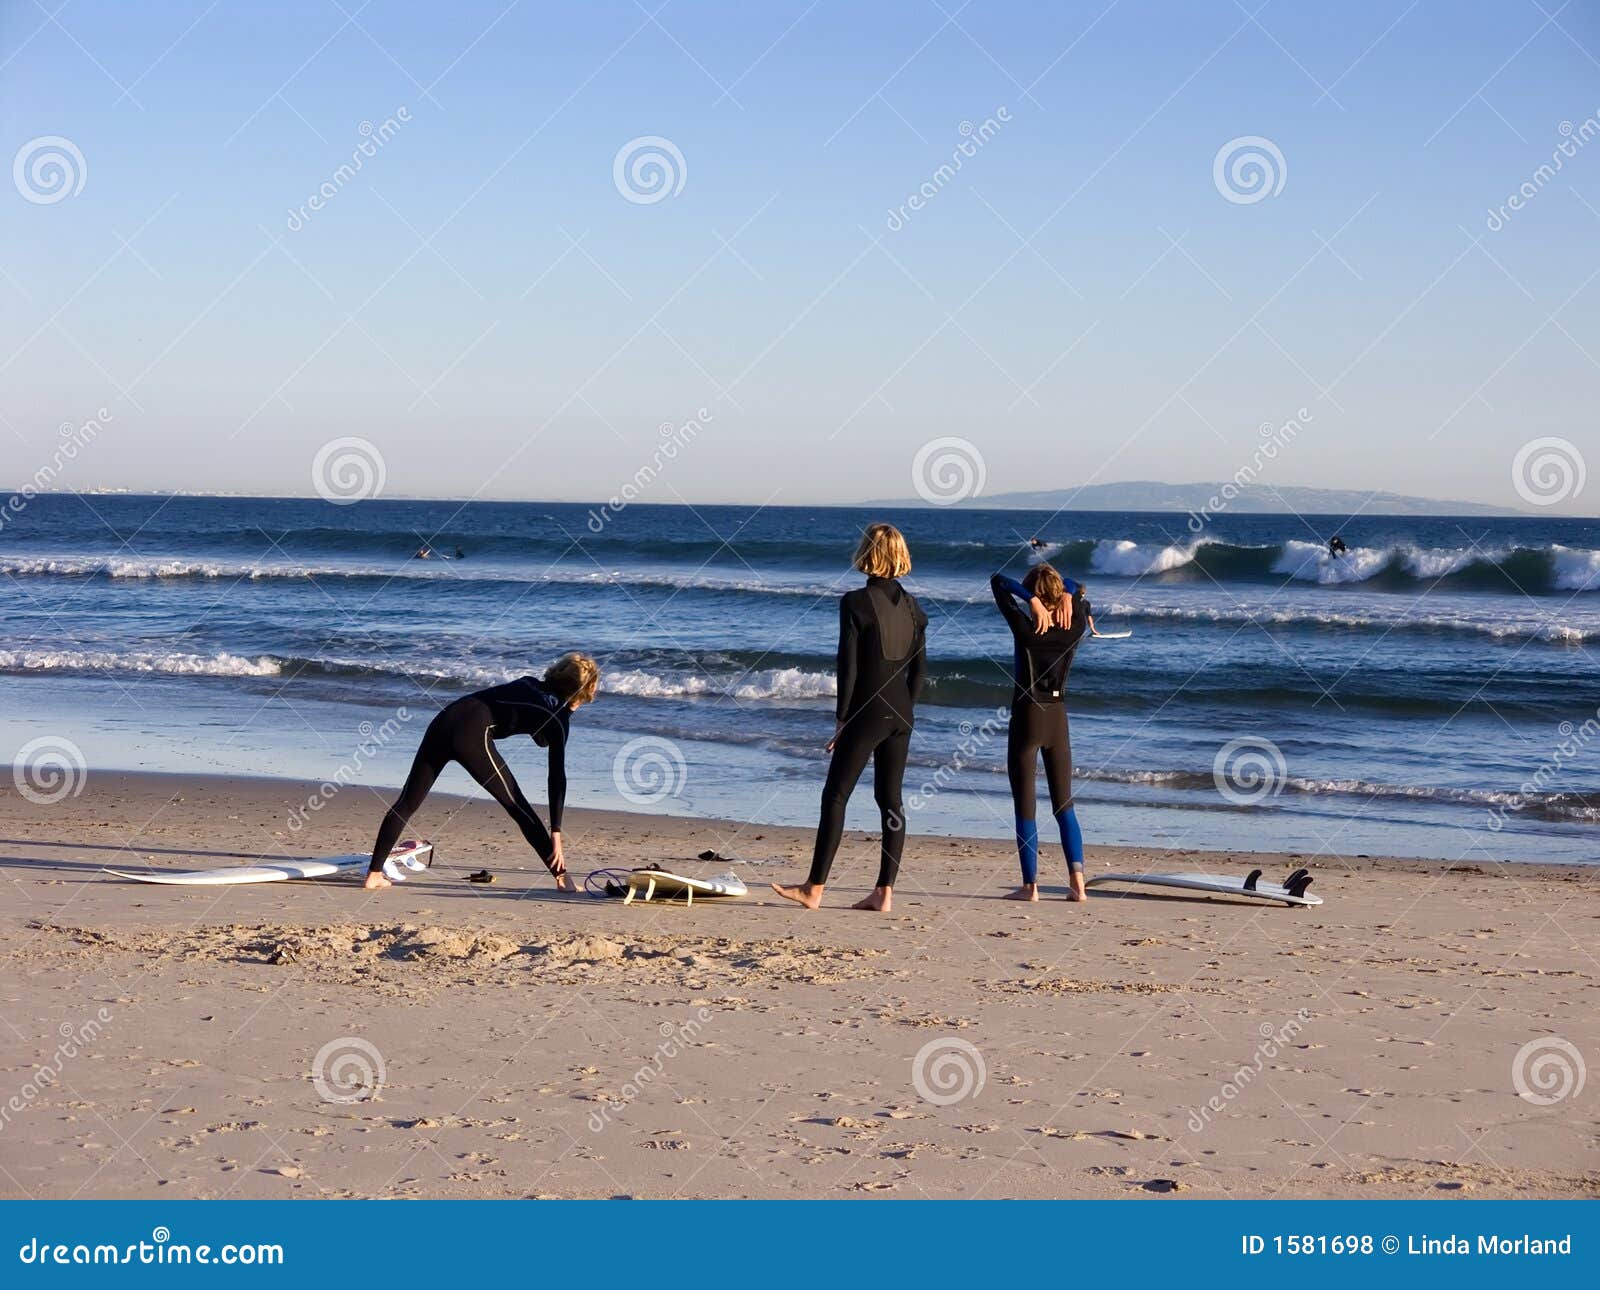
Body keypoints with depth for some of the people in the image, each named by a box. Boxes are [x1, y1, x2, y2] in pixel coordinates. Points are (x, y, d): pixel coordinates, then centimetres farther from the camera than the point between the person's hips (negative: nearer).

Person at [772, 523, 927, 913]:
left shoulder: (855, 603, -11)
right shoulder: (911, 605, 6)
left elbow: (849, 666, -12)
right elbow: (920, 668, 9)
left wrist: (842, 718, -6)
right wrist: (905, 709, 17)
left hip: (867, 710, -6)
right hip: (900, 713, 6)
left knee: (835, 795, 1)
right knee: (890, 799, 8)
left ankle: (815, 888, 2)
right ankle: (884, 892, 8)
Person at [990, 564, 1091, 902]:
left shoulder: (1025, 628, -13)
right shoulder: (1075, 629, -2)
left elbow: (998, 581, -7)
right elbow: (1078, 589, 16)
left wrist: (1032, 601, -17)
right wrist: (1067, 595, -6)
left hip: (1026, 719, -4)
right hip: (1058, 721, 4)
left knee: (1025, 807, 2)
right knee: (1064, 804, 10)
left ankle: (1030, 884, 1)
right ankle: (1077, 880, -1)